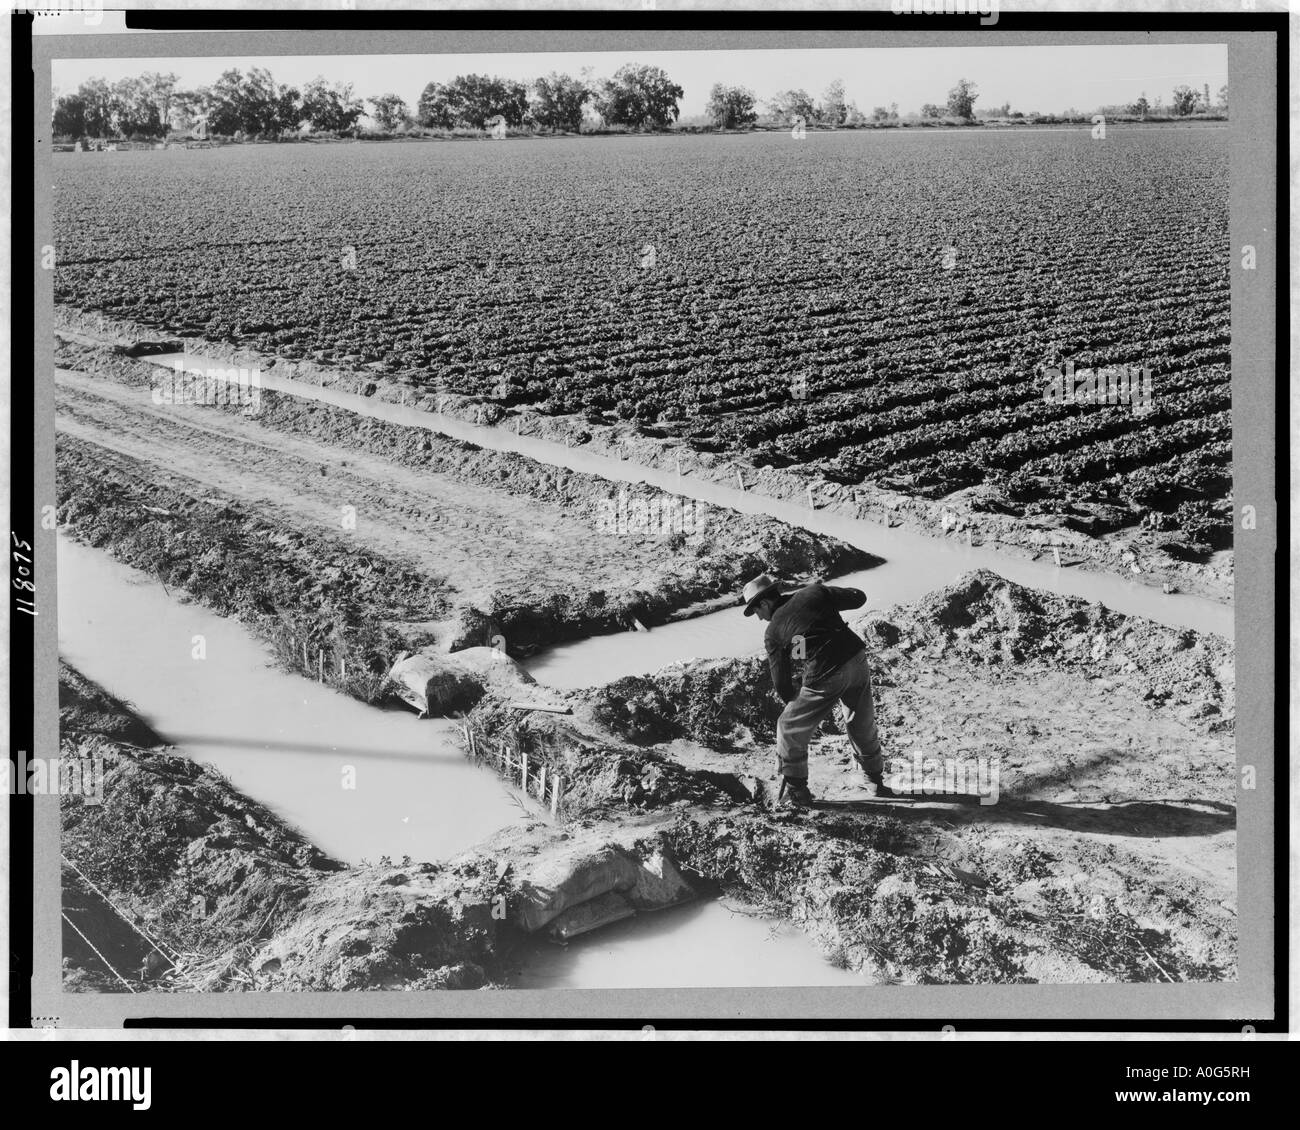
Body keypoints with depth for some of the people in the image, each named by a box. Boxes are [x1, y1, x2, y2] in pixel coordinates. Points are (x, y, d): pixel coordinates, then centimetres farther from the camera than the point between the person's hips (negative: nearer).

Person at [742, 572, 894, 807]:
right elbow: (859, 598, 12)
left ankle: (797, 790, 20)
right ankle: (876, 781, 39)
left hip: (825, 677, -4)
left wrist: (793, 702, 24)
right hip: (858, 662, 4)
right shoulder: (814, 592, 7)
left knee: (790, 728, 15)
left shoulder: (772, 632, 2)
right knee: (863, 726, 25)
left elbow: (781, 682, 6)